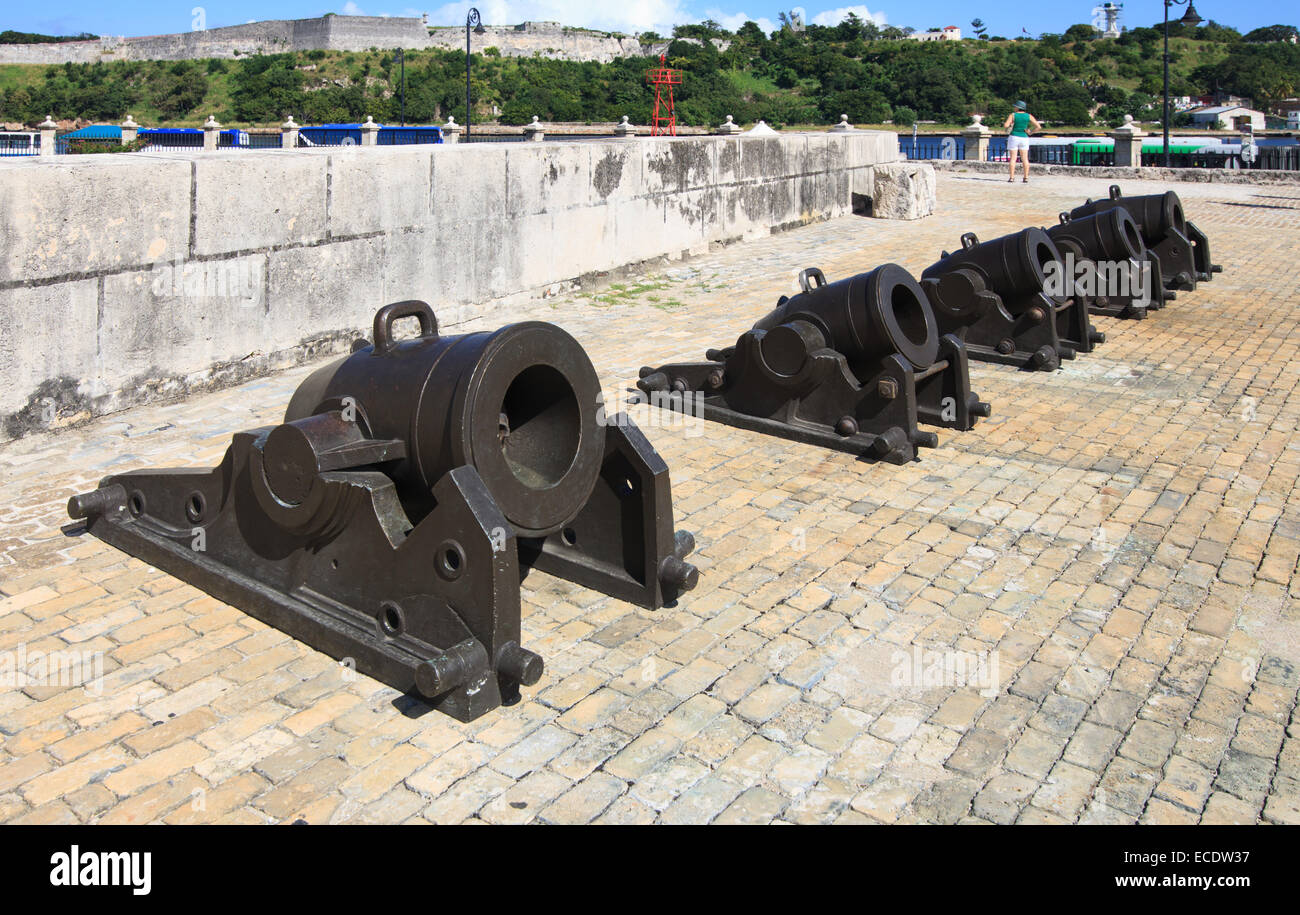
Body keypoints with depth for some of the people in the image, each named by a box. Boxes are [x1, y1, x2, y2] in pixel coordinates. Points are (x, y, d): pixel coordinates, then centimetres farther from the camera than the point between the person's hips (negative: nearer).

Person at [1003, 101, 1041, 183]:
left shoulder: (1012, 115, -5)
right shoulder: (1029, 116, 2)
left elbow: (1006, 125, -14)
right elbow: (1039, 127, -3)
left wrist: (1009, 125, 6)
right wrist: (1031, 132, 7)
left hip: (1014, 137, -3)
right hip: (1024, 138, 3)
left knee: (1012, 158, -1)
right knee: (1025, 159, 6)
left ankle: (1011, 177, -6)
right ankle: (1026, 177, 3)